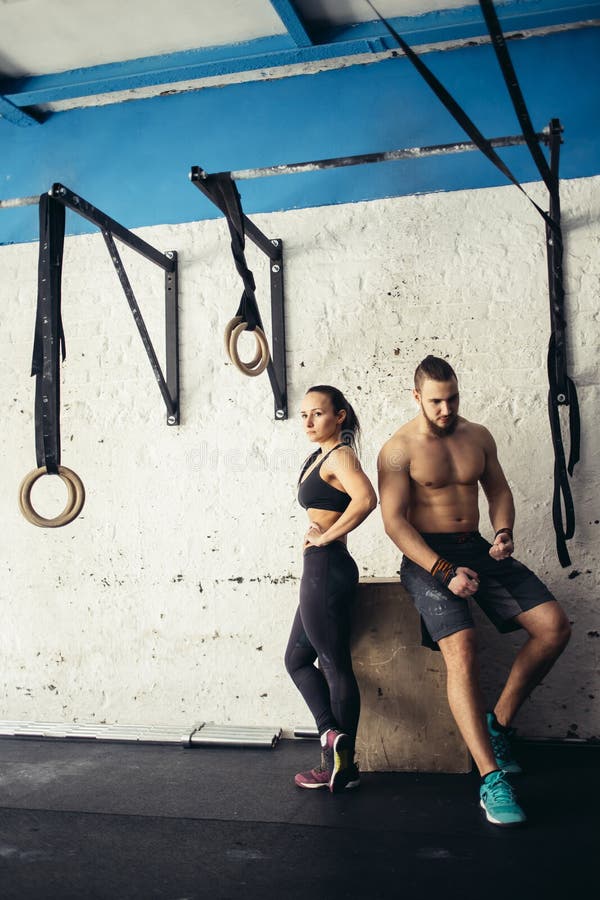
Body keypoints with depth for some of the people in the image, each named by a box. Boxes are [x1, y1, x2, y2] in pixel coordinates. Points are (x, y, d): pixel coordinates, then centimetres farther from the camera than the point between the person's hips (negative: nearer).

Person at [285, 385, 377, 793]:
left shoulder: (339, 455, -14)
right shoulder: (321, 455, 14)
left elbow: (366, 499, -32)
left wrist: (326, 536, -20)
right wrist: (324, 531, 7)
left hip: (326, 568, -10)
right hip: (321, 570, 10)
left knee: (335, 666, -1)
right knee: (297, 658, 16)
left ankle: (343, 767, 9)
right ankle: (333, 736, 16)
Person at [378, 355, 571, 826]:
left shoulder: (478, 436, 9)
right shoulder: (399, 449, -8)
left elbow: (499, 490, 18)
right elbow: (394, 521, -12)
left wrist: (504, 532, -4)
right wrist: (445, 572, -20)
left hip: (476, 549, 6)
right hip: (426, 557, -5)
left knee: (555, 627, -9)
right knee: (460, 647, -27)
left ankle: (499, 722, 7)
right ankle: (492, 779, -23)